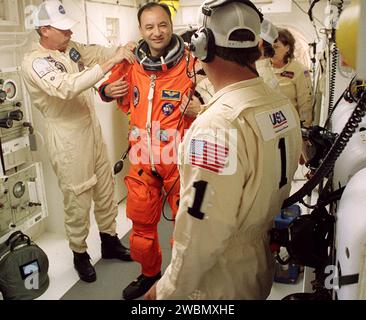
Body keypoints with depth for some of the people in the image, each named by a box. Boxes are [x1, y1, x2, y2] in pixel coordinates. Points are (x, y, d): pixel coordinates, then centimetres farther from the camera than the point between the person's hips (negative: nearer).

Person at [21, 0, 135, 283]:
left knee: (105, 189, 16)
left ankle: (110, 241, 35)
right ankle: (80, 254, 26)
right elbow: (67, 88, -32)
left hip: (92, 129, 7)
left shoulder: (70, 47, 7)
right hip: (68, 139, -7)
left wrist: (122, 50, -17)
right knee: (78, 199, 4)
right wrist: (109, 63, -33)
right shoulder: (34, 63, -17)